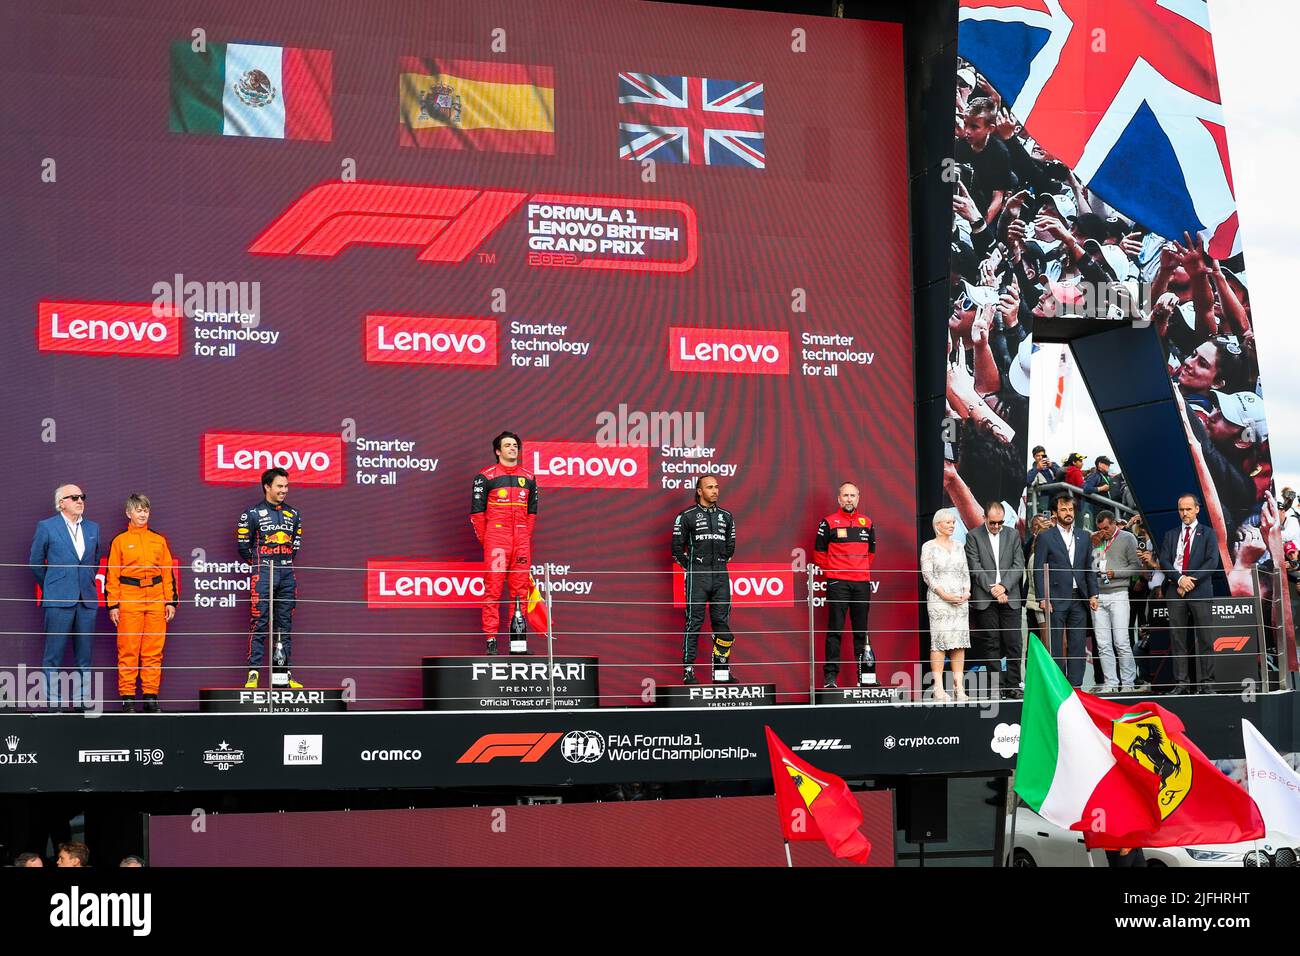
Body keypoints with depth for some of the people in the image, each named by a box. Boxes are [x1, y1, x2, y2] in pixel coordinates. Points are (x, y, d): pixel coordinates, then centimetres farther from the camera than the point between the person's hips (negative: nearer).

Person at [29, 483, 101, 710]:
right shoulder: (47, 527, 1)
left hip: (87, 599, 4)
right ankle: (52, 705, 1)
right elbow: (35, 562, 8)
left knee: (84, 656, 5)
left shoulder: (93, 528, 13)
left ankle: (82, 702, 10)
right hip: (59, 599, -4)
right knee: (54, 655, -3)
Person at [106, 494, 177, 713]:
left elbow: (168, 572, 14)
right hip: (129, 600, -3)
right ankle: (127, 697, 1)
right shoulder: (120, 541, 5)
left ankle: (151, 696, 7)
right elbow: (112, 575, 3)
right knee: (128, 650, -3)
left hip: (155, 599, 3)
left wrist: (171, 601, 7)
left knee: (154, 651, 2)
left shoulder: (159, 541, 14)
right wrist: (113, 605, -3)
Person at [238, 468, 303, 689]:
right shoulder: (252, 513, -2)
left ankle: (280, 674, 11)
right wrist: (258, 564, 7)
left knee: (285, 625, 6)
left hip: (286, 573, 5)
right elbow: (243, 545, 1)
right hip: (263, 573, -5)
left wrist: (286, 562, 15)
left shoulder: (294, 514, 13)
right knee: (259, 624, -8)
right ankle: (253, 674, -8)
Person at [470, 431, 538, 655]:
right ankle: (491, 641, -6)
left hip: (521, 541, 5)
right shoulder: (486, 476, 0)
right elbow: (476, 511, 0)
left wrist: (525, 536, 10)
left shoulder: (528, 477, 14)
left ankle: (517, 641, 12)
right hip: (495, 538, -5)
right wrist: (485, 540, -2)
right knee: (492, 588, -7)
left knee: (520, 589, 6)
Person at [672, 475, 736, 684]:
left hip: (720, 576, 4)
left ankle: (721, 671, 11)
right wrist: (689, 567, 0)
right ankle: (688, 671, -2)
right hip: (697, 577, -4)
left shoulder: (726, 517, 13)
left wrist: (722, 563, 14)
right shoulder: (686, 516, -1)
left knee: (722, 622, 5)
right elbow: (677, 548, 2)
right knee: (694, 623, -5)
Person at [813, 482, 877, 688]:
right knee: (835, 630, -6)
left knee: (861, 630, 9)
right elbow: (819, 553, 4)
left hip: (862, 583, 4)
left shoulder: (867, 523, 12)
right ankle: (830, 676, -5)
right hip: (837, 584, -4)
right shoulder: (829, 522, -1)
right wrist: (832, 570, 3)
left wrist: (861, 568, 15)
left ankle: (865, 675, 13)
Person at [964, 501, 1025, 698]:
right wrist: (992, 589, -12)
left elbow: (1019, 565, 4)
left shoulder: (1013, 535, 10)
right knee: (991, 643, 0)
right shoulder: (973, 536, 2)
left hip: (1009, 597, 2)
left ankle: (1013, 685, 2)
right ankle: (995, 687, 2)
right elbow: (975, 568, -4)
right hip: (985, 599, -2)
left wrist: (1003, 586, -9)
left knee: (1013, 643, -2)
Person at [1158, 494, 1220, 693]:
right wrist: (1179, 578, -10)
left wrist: (1191, 580, -10)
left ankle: (1207, 683, -3)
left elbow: (1212, 562, -3)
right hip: (1175, 591, 3)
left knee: (1204, 639, -4)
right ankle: (1181, 683, 2)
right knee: (1177, 639, 0)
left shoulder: (1207, 534, 8)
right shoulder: (1170, 535, 16)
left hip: (1200, 591, -3)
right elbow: (1164, 561, 7)